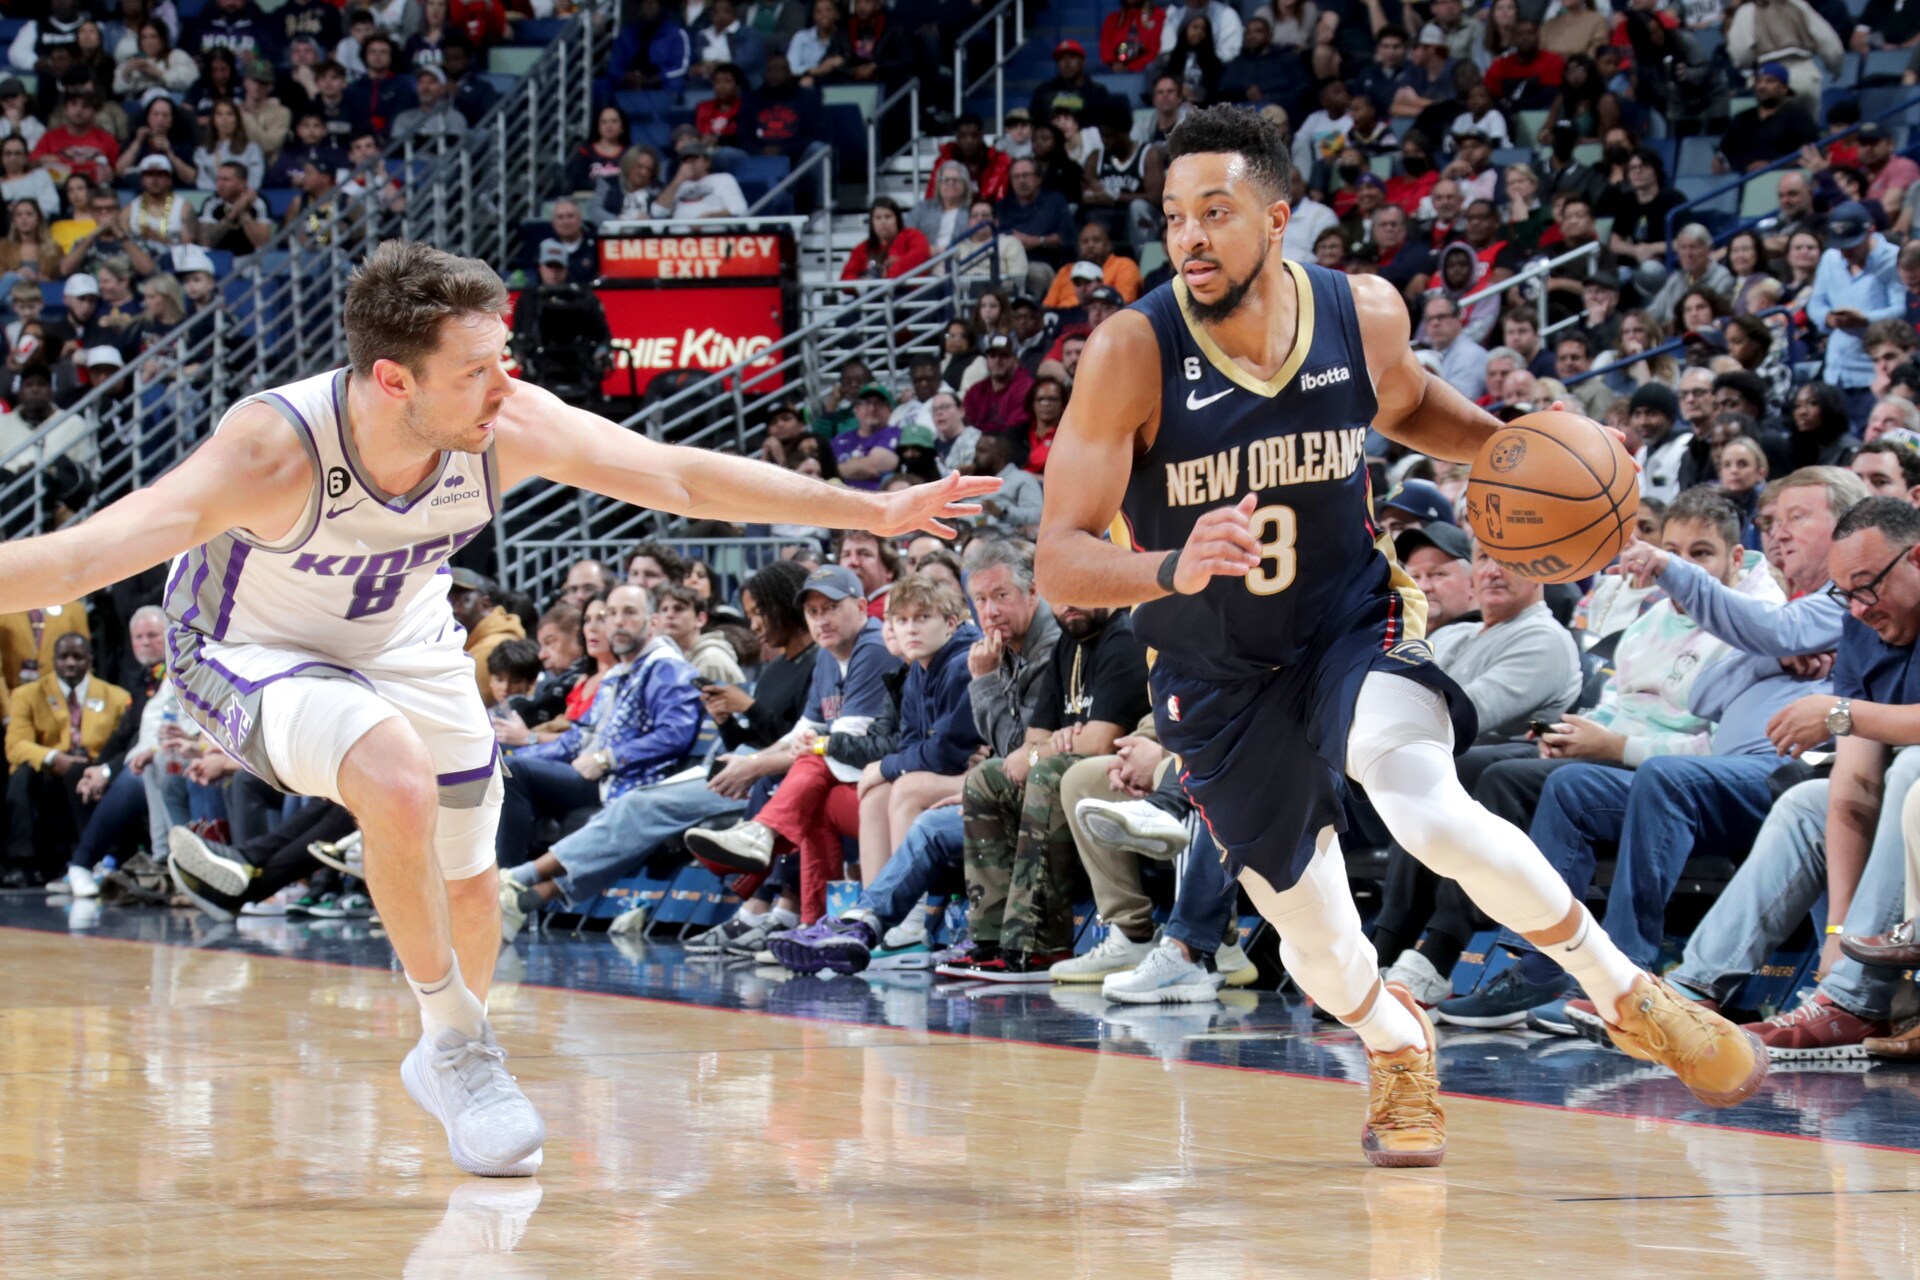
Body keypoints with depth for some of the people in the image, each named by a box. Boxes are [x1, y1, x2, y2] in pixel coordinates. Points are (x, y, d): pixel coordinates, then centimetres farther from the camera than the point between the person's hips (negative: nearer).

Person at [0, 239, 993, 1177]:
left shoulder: (511, 426, -26)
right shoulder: (275, 450, -39)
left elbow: (687, 479, -15)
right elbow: (100, 546, -50)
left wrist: (876, 511, -13)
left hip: (404, 643, 5)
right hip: (253, 652, -5)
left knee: (469, 894, 12)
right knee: (401, 783, -32)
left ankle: (445, 1058, 44)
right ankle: (461, 1046, -11)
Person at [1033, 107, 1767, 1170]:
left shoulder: (1364, 313, -14)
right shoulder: (1133, 352, -24)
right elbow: (1059, 564, -28)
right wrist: (1172, 571, -49)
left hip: (1356, 623, 0)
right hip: (1218, 674, 0)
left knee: (1426, 809, -30)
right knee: (1314, 939, 9)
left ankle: (1627, 998, -11)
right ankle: (1394, 1044, 47)